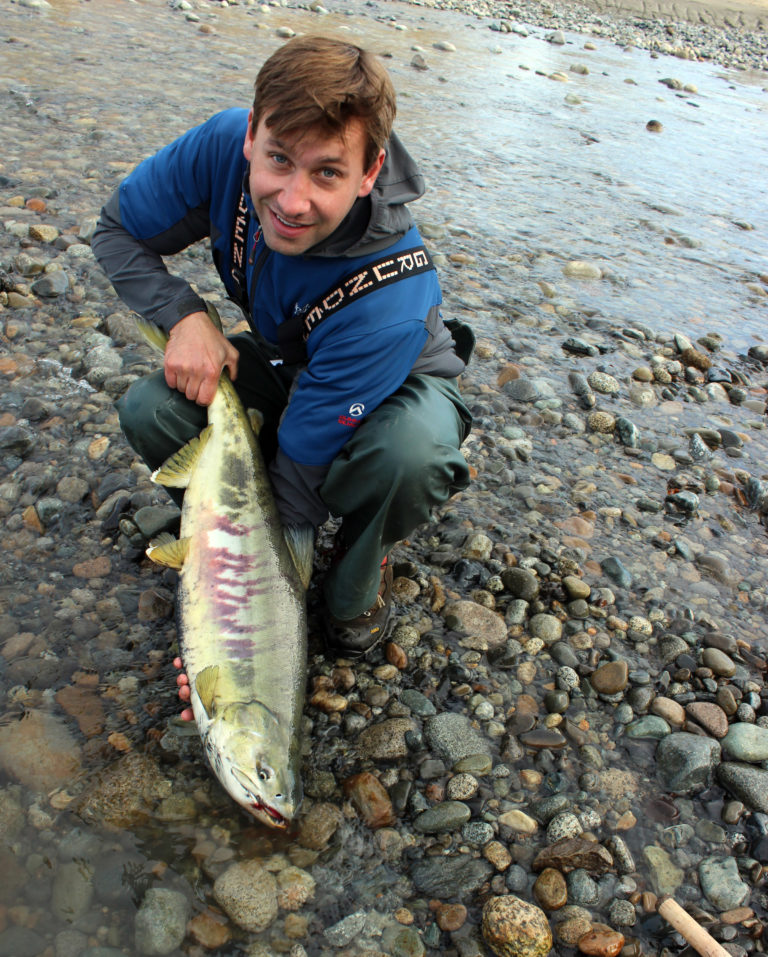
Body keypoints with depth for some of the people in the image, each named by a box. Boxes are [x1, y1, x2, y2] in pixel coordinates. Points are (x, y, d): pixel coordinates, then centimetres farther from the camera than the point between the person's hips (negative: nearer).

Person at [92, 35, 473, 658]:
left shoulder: (390, 298, -41)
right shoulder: (225, 145, -27)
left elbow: (301, 470, -34)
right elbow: (117, 232, -10)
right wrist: (186, 316, -27)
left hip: (396, 382, -4)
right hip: (282, 359, 4)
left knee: (413, 455, -40)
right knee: (149, 414, -23)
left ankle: (359, 576, -4)